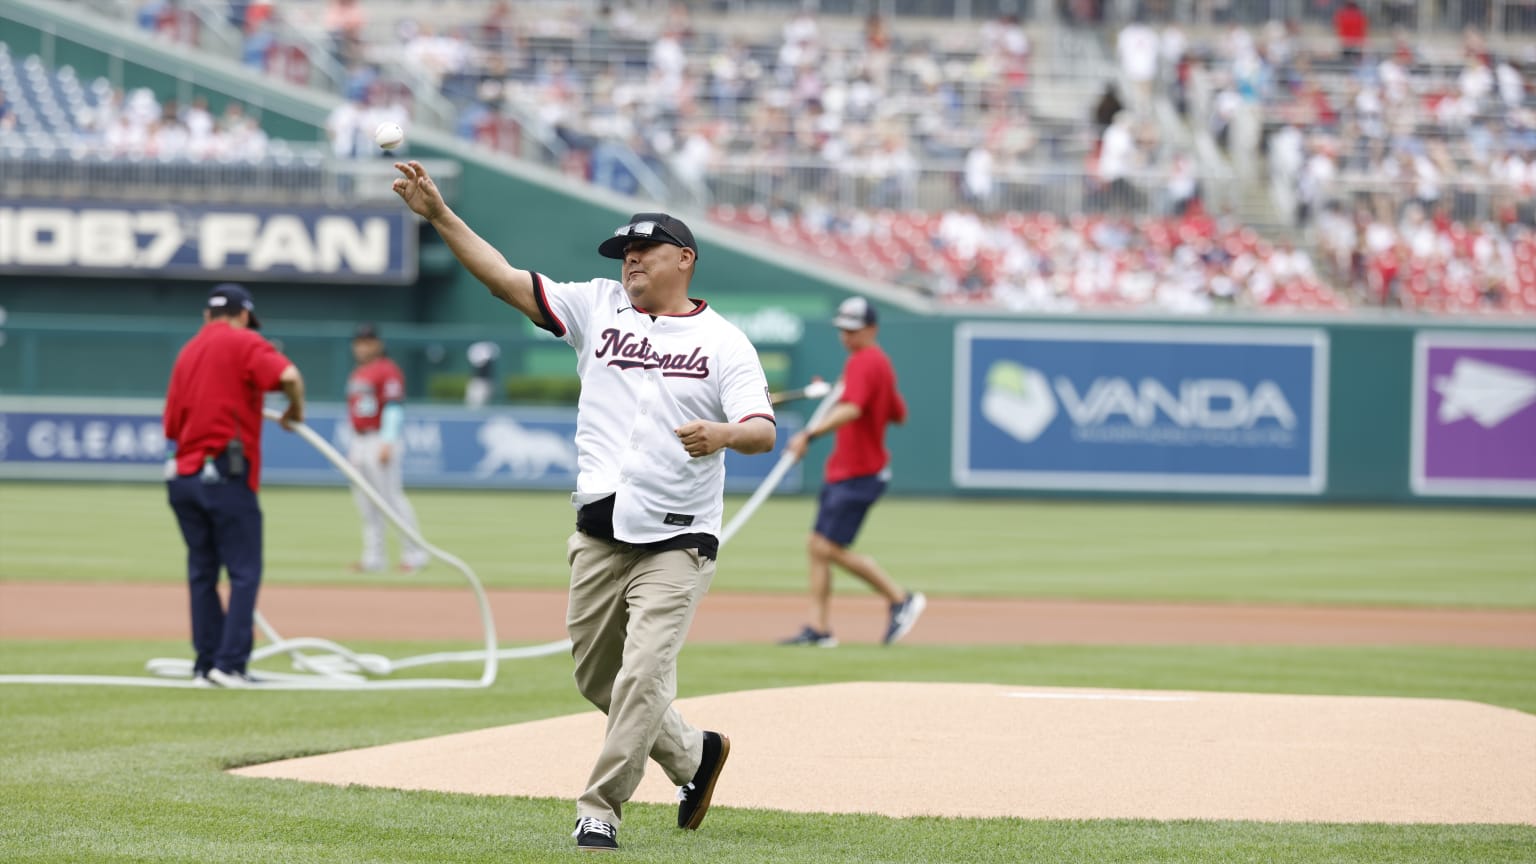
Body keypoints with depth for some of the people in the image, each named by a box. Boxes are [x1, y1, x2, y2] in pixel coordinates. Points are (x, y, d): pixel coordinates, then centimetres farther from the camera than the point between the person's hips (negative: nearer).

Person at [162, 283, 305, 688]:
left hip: (183, 474, 6)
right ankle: (230, 665, -10)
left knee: (202, 573, 13)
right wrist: (295, 411, -3)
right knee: (244, 572, -2)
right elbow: (289, 376, -20)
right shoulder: (244, 342, -3)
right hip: (227, 475, -6)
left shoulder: (187, 352, 16)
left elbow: (172, 425, 14)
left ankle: (206, 664, 13)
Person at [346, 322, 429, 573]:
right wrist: (353, 446, 18)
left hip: (381, 440, -9)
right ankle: (374, 556, 11)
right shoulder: (357, 374, 20)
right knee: (365, 503, 8)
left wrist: (387, 443, -22)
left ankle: (414, 553, -7)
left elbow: (393, 408, -15)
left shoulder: (387, 371, -7)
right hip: (359, 442, 9)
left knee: (392, 498, -11)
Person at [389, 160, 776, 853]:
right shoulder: (598, 308, 9)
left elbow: (763, 431, -12)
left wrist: (723, 434, -35)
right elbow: (505, 278, 2)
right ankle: (692, 754, 33)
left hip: (676, 543, -5)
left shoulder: (723, 342, -1)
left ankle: (599, 812, -7)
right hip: (598, 538, 5)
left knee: (642, 676, -13)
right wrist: (439, 215, -8)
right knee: (597, 678, 12)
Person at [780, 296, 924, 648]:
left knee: (832, 548, -12)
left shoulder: (863, 363, -15)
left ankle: (900, 599, -1)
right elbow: (899, 414, 25)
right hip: (841, 472, 11)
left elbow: (852, 410, -33)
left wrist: (810, 434, -43)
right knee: (817, 547, 7)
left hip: (858, 476, -11)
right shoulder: (882, 363, 16)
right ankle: (819, 628, 7)